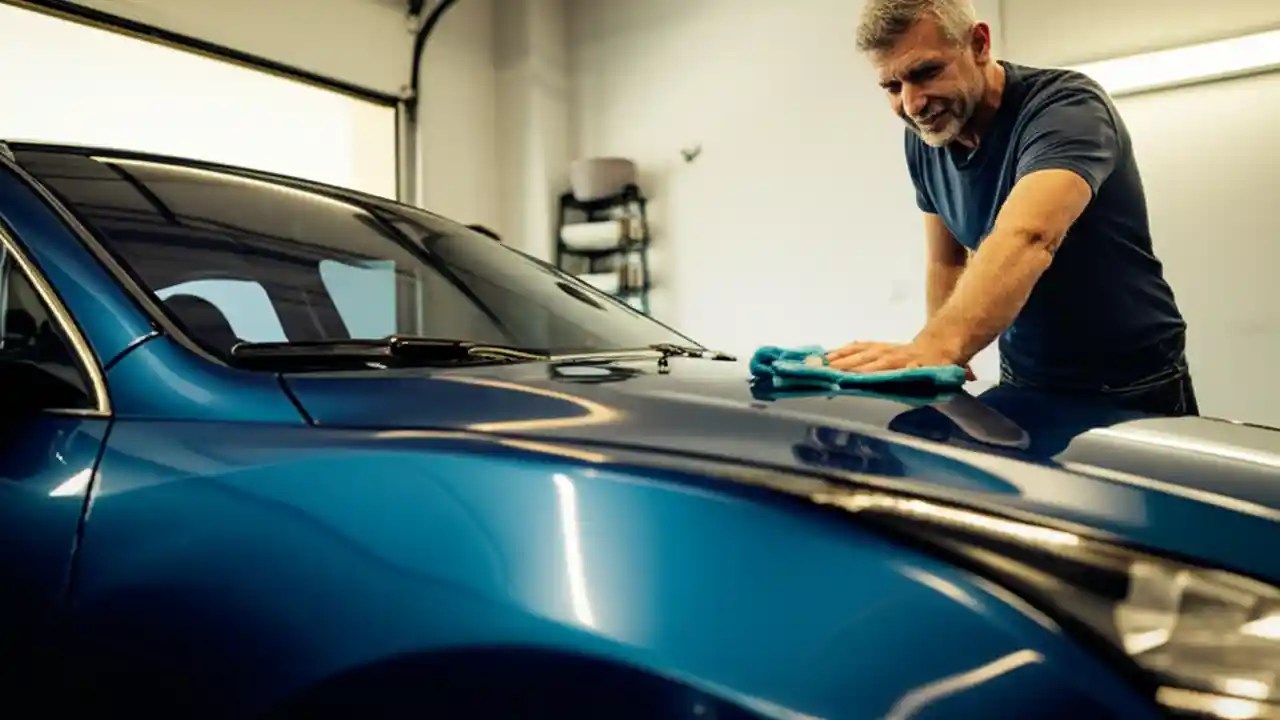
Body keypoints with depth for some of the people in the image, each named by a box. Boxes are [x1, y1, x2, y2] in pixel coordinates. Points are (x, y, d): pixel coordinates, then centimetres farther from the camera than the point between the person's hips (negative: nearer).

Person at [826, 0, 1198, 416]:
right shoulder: (924, 139, -6)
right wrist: (935, 354, -9)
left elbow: (1026, 240, -44)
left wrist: (936, 347, -59)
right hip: (1023, 383, 6)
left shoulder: (1065, 107, -25)